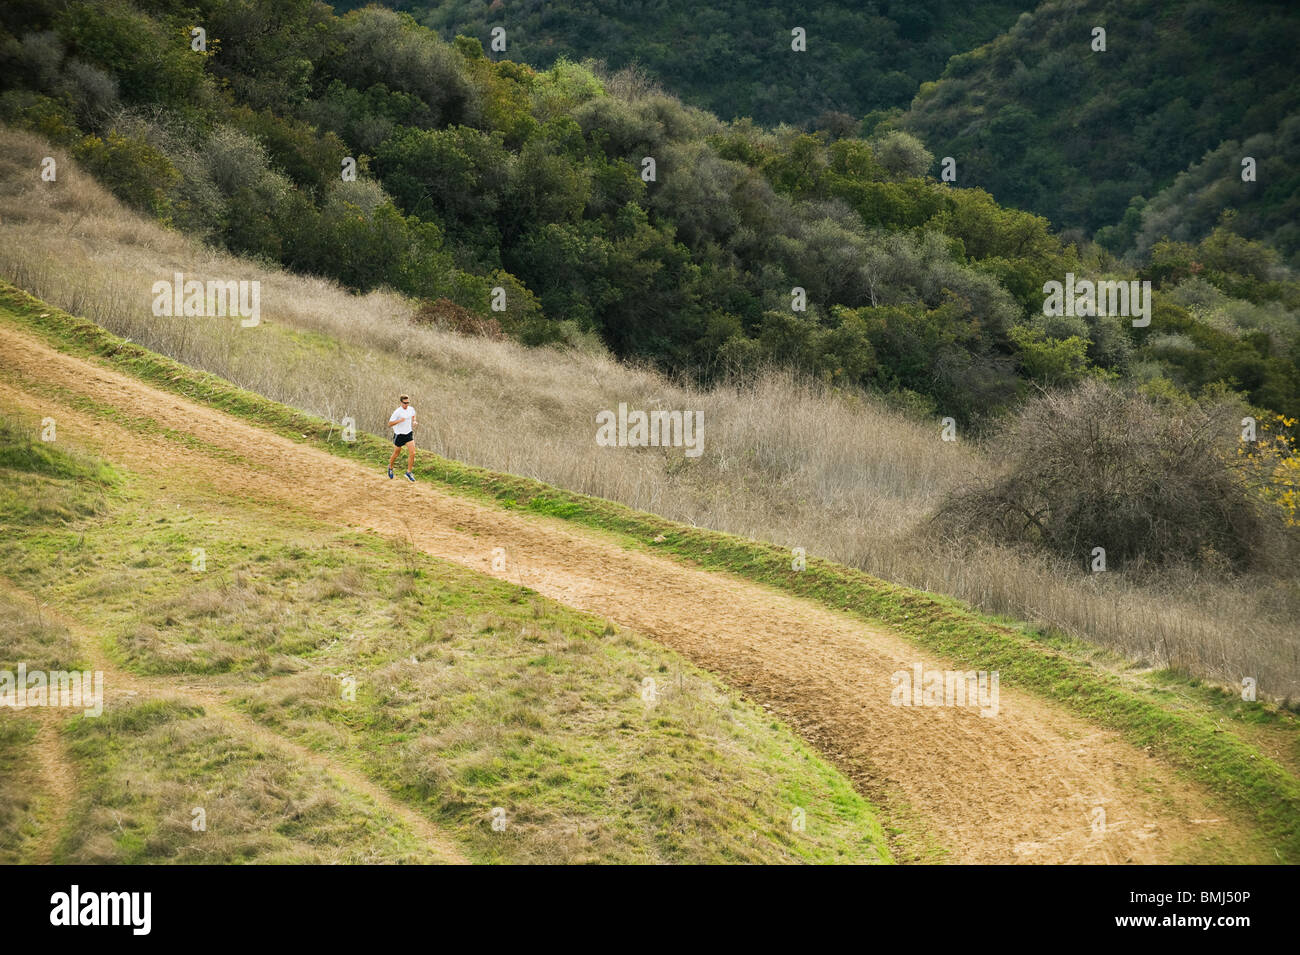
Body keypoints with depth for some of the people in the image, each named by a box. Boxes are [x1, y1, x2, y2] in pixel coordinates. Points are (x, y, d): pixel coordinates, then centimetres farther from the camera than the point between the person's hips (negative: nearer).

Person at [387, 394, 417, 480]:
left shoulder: (411, 409, -3)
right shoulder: (397, 412, -20)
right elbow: (389, 424, -18)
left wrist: (414, 421, 1)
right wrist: (399, 420, -32)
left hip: (409, 434, 4)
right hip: (399, 435, -4)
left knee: (412, 453, -10)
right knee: (396, 454, 13)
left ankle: (409, 472, 2)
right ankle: (390, 467, 42)